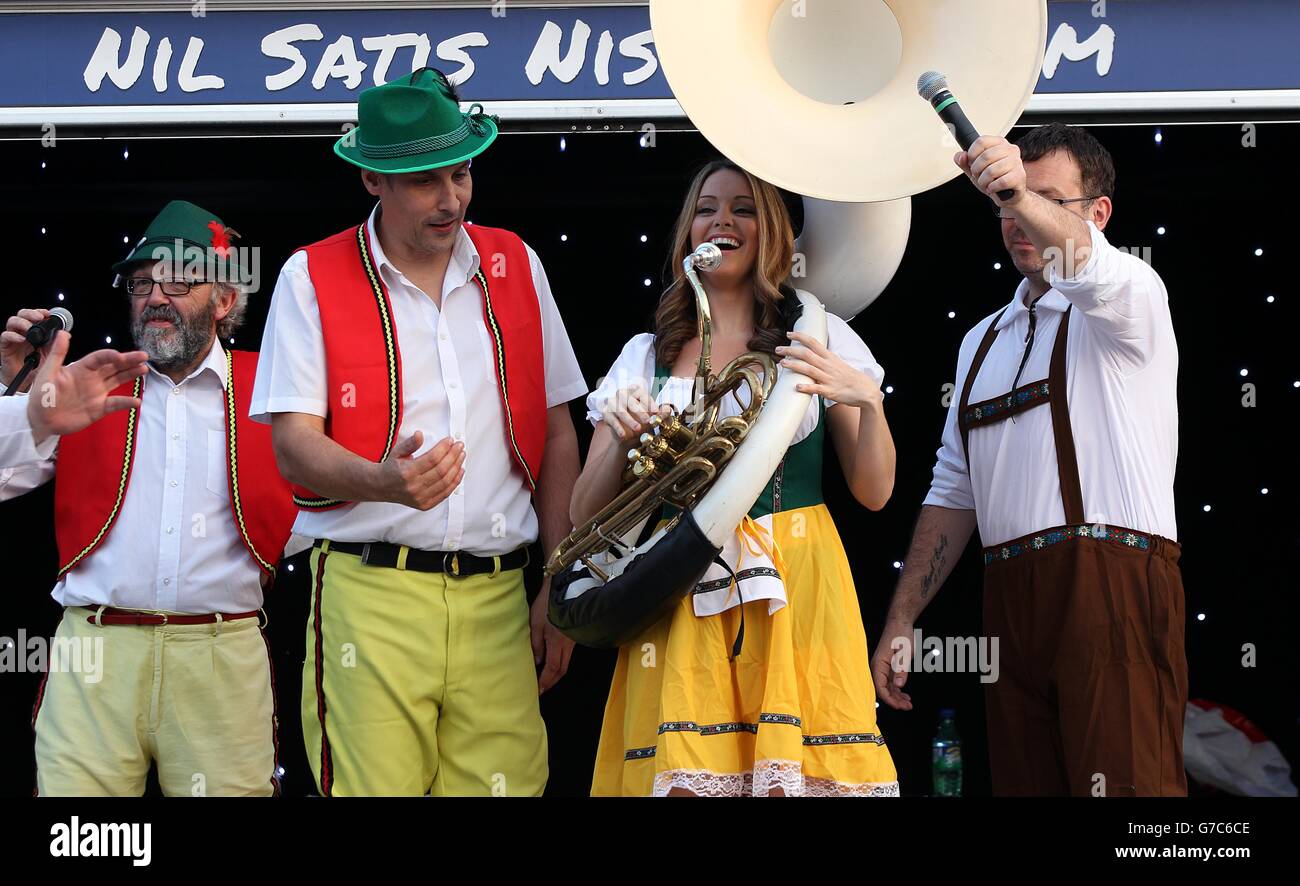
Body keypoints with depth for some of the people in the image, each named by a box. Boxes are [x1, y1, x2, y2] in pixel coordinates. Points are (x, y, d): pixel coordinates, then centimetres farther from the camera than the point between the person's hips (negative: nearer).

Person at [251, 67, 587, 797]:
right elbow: (294, 443, -4)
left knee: (508, 781, -4)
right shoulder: (312, 279, 3)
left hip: (496, 598, 3)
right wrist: (382, 481, -25)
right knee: (374, 786, -8)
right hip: (369, 594, -3)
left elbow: (558, 434, 15)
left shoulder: (516, 266, 13)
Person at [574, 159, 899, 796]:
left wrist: (867, 398, -9)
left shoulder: (819, 335, 10)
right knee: (684, 778, -8)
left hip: (795, 597, -1)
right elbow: (586, 516, 9)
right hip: (680, 603, 1)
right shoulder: (645, 356, 13)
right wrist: (622, 438, -9)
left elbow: (873, 493, 7)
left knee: (799, 776, -12)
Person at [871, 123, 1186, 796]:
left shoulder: (1129, 295, 5)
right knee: (1021, 783, 4)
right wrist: (900, 622, 16)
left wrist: (1021, 192, -40)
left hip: (1114, 584, -6)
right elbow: (953, 492, 23)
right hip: (1011, 600, 6)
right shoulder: (983, 341, 24)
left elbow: (1092, 269, -22)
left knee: (1125, 780, -16)